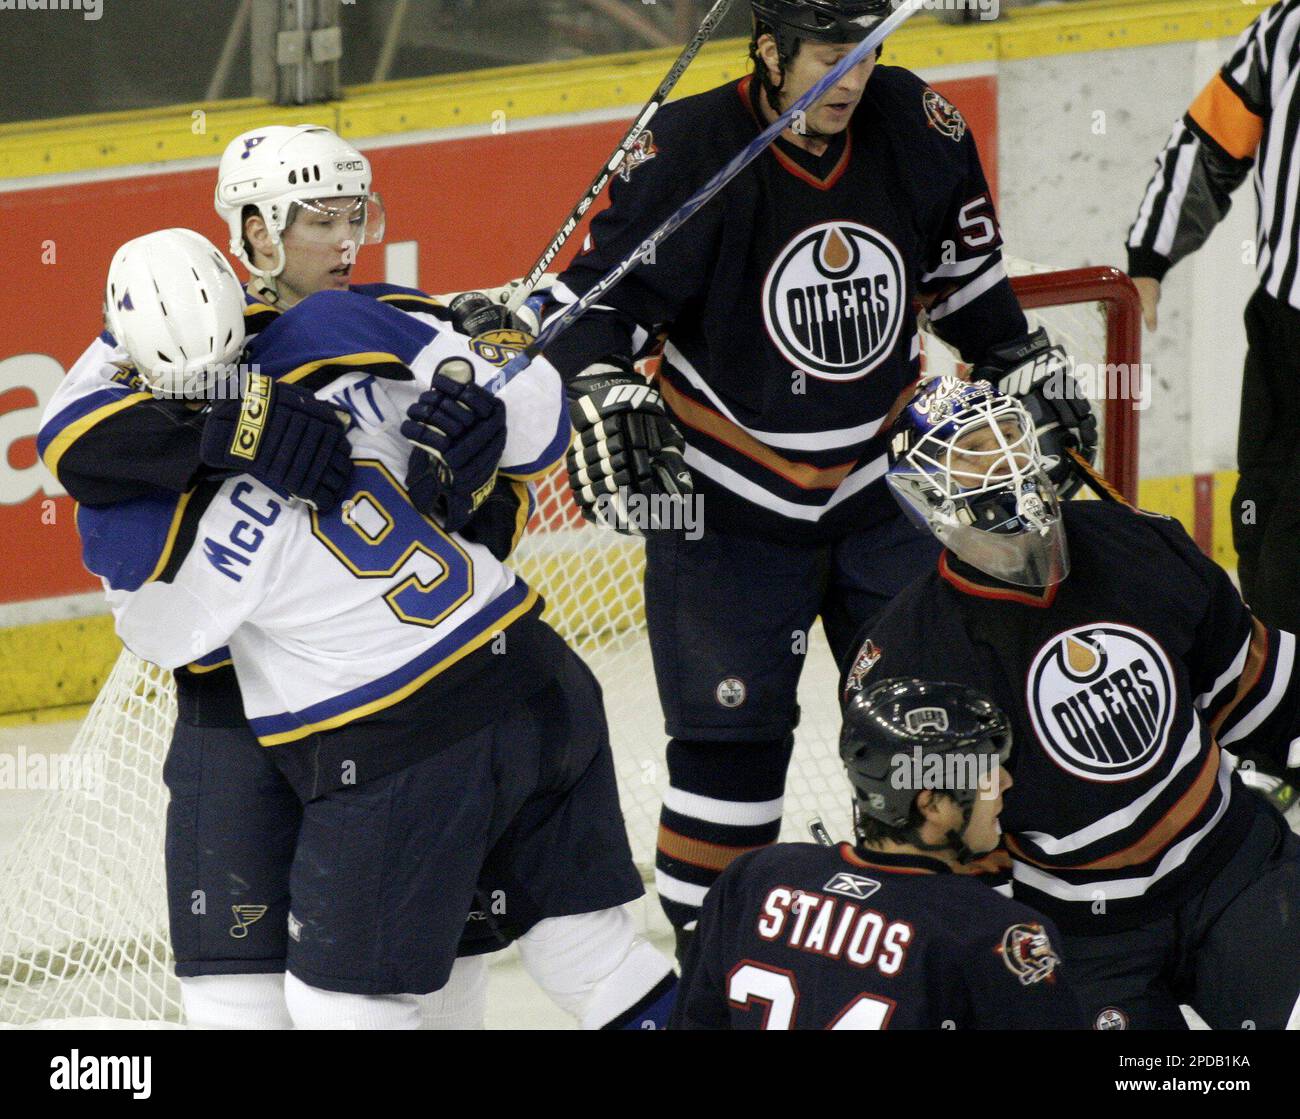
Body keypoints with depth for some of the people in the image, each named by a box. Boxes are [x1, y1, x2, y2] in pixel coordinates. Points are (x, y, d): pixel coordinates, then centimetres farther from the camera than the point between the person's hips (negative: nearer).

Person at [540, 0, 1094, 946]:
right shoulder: (691, 151, -21)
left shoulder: (912, 126, -7)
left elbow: (966, 269, 11)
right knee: (733, 729, -6)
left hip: (880, 475, 4)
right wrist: (607, 396, -34)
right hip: (729, 492, -4)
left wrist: (1026, 371, 18)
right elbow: (598, 293, -18)